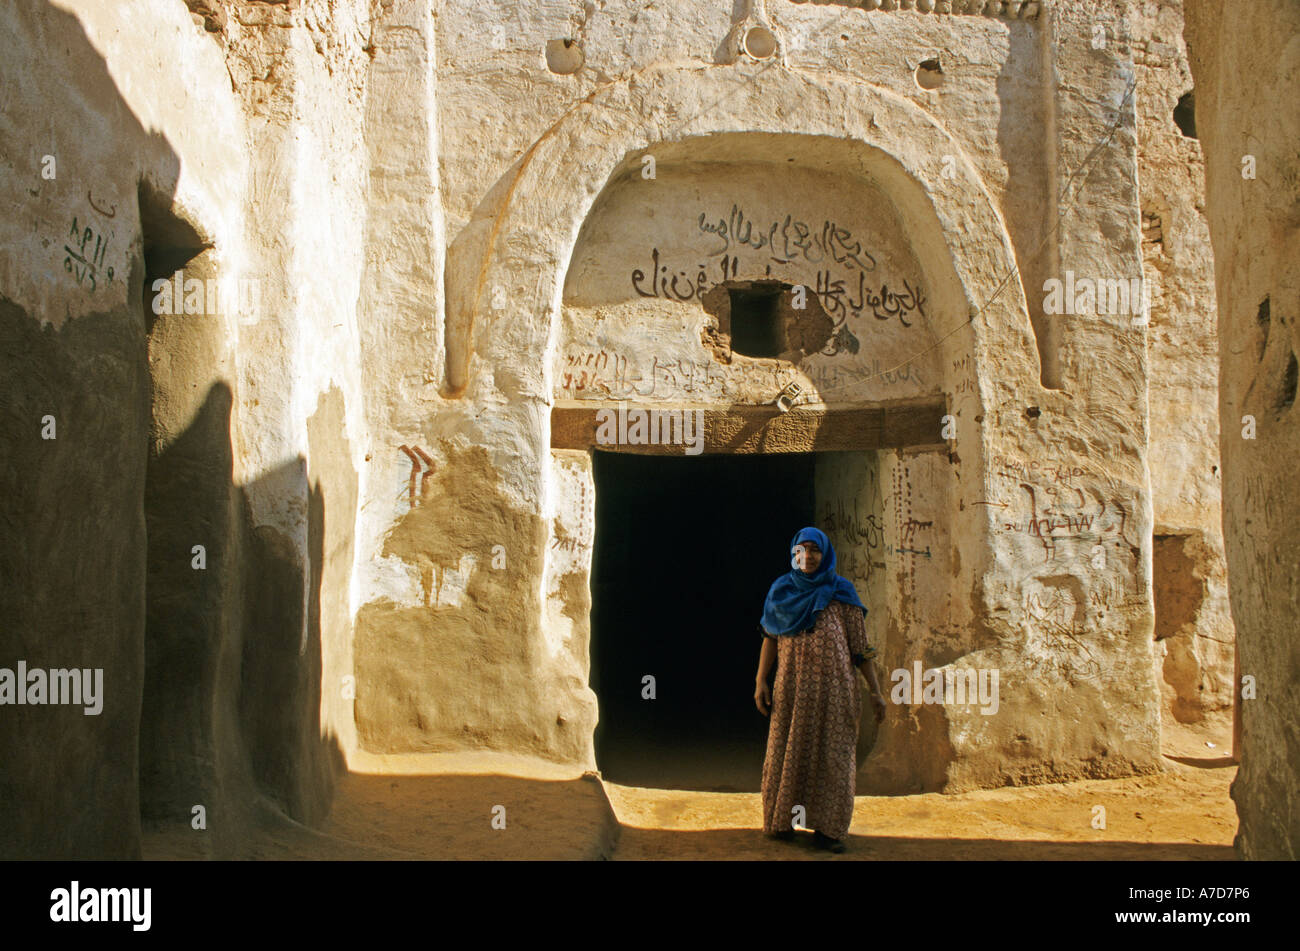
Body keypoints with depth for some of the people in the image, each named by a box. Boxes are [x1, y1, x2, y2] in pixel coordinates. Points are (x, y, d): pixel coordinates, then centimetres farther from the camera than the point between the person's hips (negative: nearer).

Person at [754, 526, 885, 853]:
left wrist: (876, 690, -2)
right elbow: (770, 638, 6)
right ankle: (782, 822, 17)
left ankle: (824, 828, 6)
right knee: (787, 752, 5)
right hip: (793, 687, 1)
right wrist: (760, 682, -3)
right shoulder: (782, 590, 6)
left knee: (831, 755, 0)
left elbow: (860, 644, 2)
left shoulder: (841, 593, 2)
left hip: (833, 686, -1)